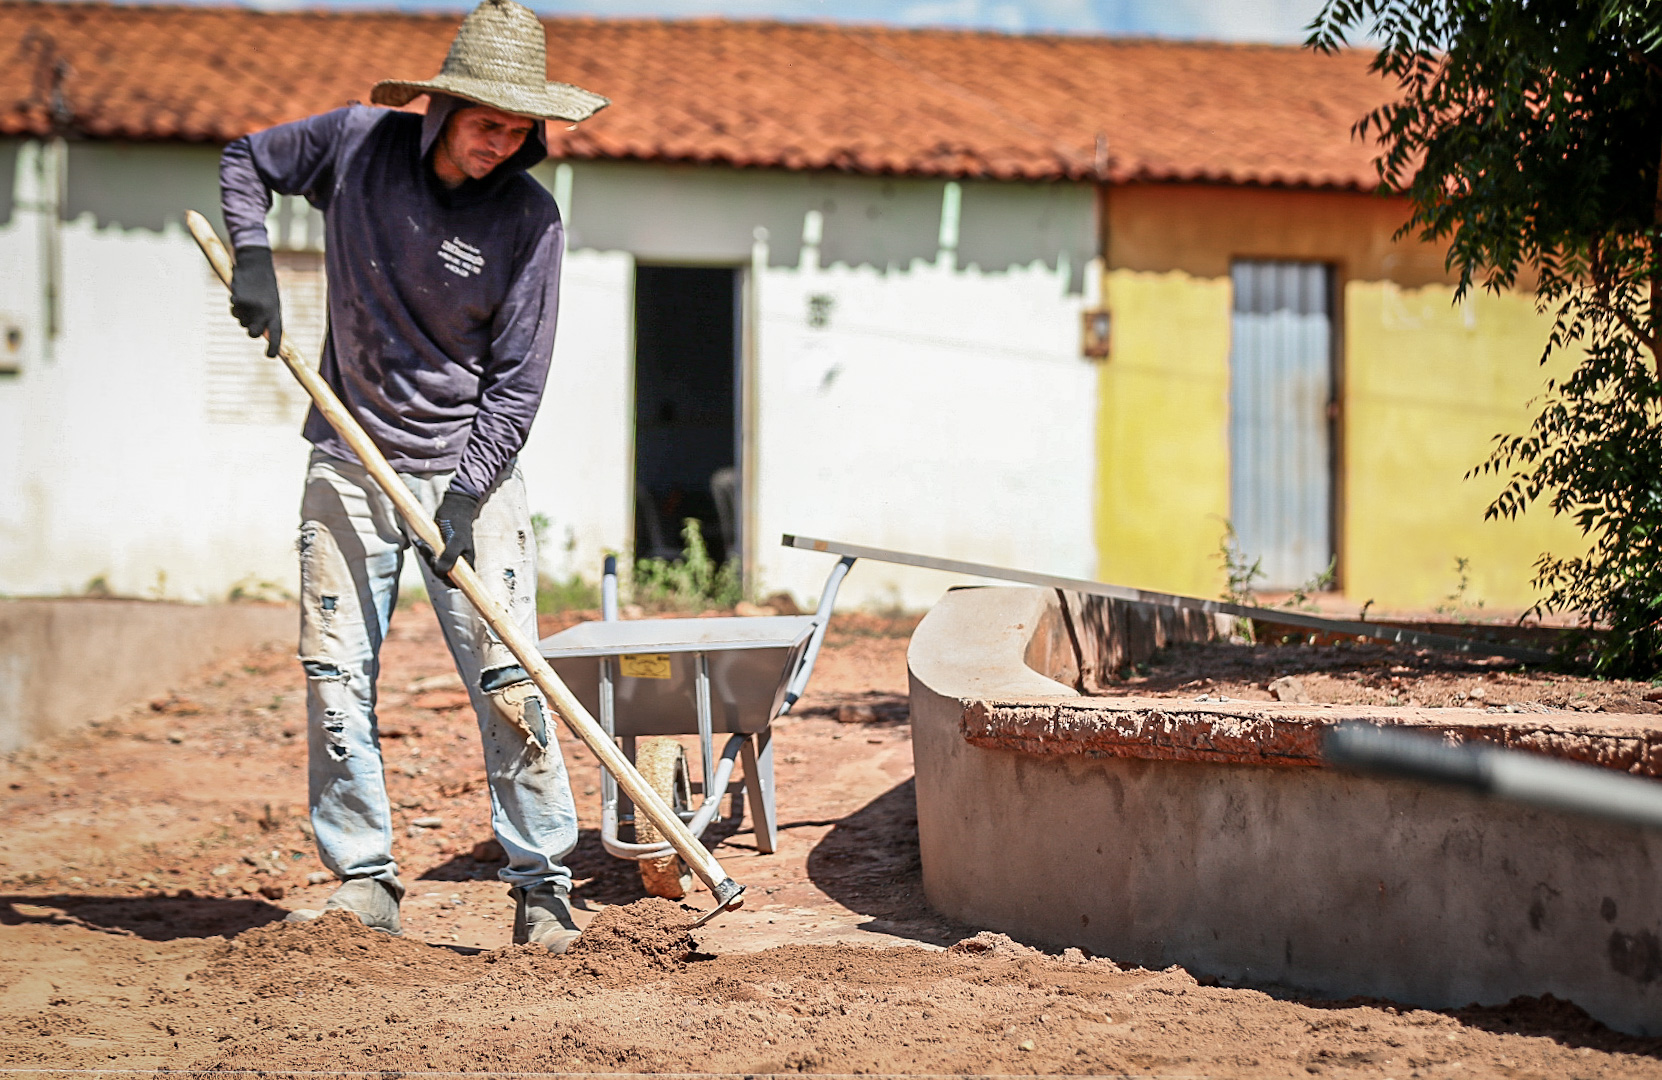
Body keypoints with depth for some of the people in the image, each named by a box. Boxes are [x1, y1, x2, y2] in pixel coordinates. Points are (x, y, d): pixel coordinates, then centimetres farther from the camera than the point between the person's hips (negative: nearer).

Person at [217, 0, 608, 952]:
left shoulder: (528, 218, -10)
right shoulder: (357, 144, -4)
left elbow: (518, 381, -9)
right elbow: (247, 159, 14)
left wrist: (465, 500, -16)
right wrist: (253, 260, -4)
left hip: (473, 472, -2)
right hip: (351, 465, 2)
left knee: (507, 680, -8)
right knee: (337, 675, -2)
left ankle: (543, 889, -2)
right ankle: (365, 883, 4)